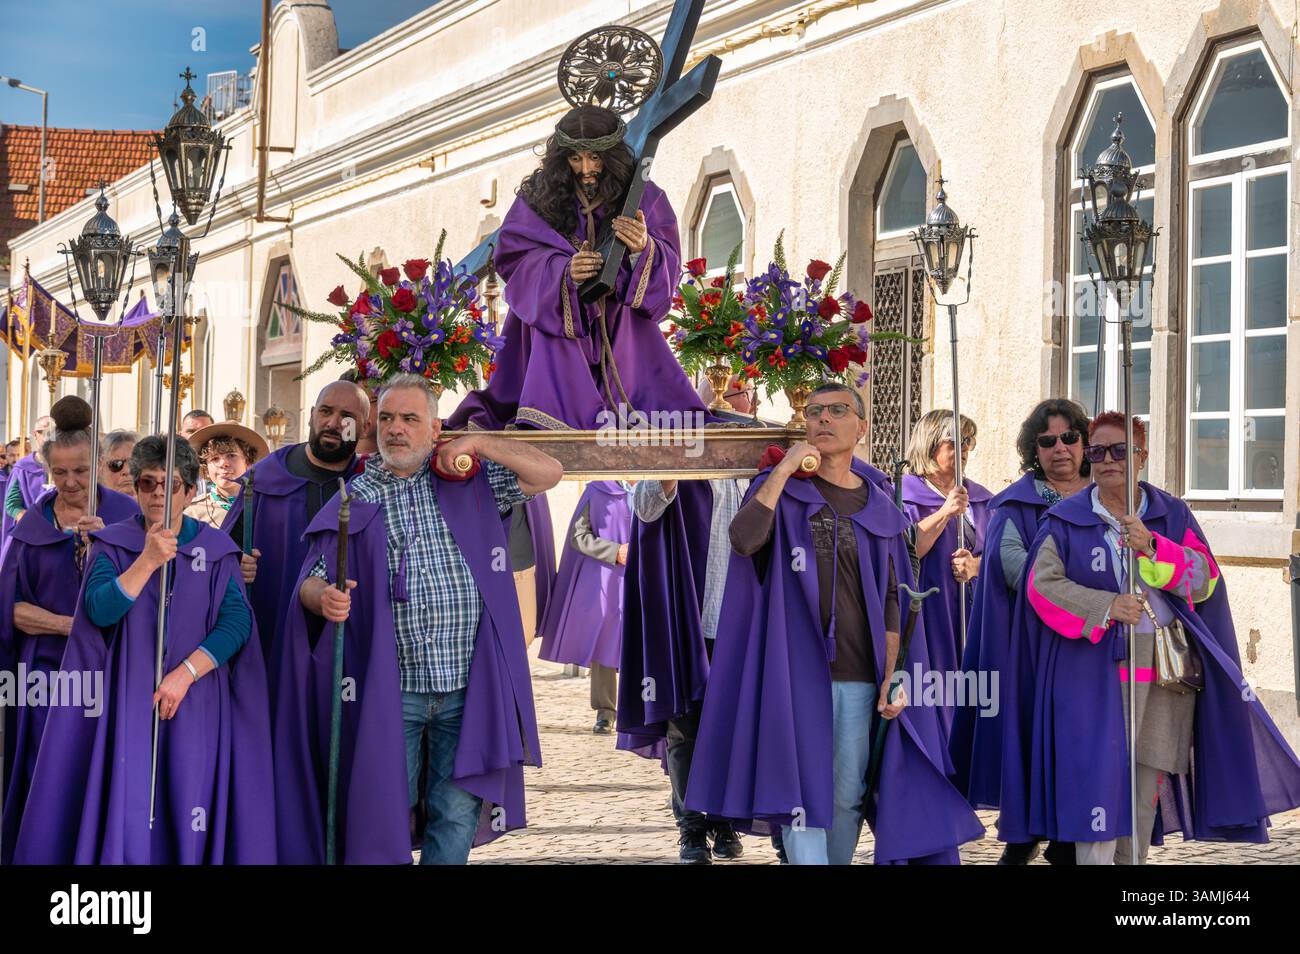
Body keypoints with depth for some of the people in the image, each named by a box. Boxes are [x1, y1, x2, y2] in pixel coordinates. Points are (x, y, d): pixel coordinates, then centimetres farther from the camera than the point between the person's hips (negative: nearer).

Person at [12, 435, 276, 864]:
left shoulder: (217, 549, 4)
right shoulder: (111, 544, 4)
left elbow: (237, 622, -6)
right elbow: (100, 611, -12)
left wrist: (185, 674, -16)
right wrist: (148, 559, -21)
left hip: (197, 700, 0)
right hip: (130, 697, 0)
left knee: (187, 809, -2)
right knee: (126, 811, -5)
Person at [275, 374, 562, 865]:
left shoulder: (471, 481, 9)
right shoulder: (356, 499, 8)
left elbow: (549, 473, 5)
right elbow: (310, 581, 6)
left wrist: (480, 443, -5)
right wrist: (323, 598, -19)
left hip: (467, 689, 1)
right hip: (392, 691, 0)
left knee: (457, 816, 4)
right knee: (385, 816, 1)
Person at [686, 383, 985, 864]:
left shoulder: (879, 508, 10)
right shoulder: (782, 488, 4)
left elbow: (891, 598, 8)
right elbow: (744, 539, -18)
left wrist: (892, 675, -1)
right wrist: (785, 468, -14)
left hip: (860, 677, 3)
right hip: (797, 670, -2)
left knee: (847, 797, 6)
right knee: (803, 794, -8)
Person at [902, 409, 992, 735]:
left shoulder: (979, 498, 15)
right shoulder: (907, 494, -2)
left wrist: (976, 565, -7)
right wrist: (945, 513, -19)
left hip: (974, 611, 5)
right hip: (930, 612, -5)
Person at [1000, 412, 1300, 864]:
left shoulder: (1173, 516, 9)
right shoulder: (1066, 521, 2)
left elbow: (1204, 579, -1)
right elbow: (1042, 583, -6)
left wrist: (1152, 548, -18)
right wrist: (1105, 606, -19)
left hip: (1165, 669, 3)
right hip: (1096, 667, -3)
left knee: (1148, 778, 7)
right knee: (1100, 775, -11)